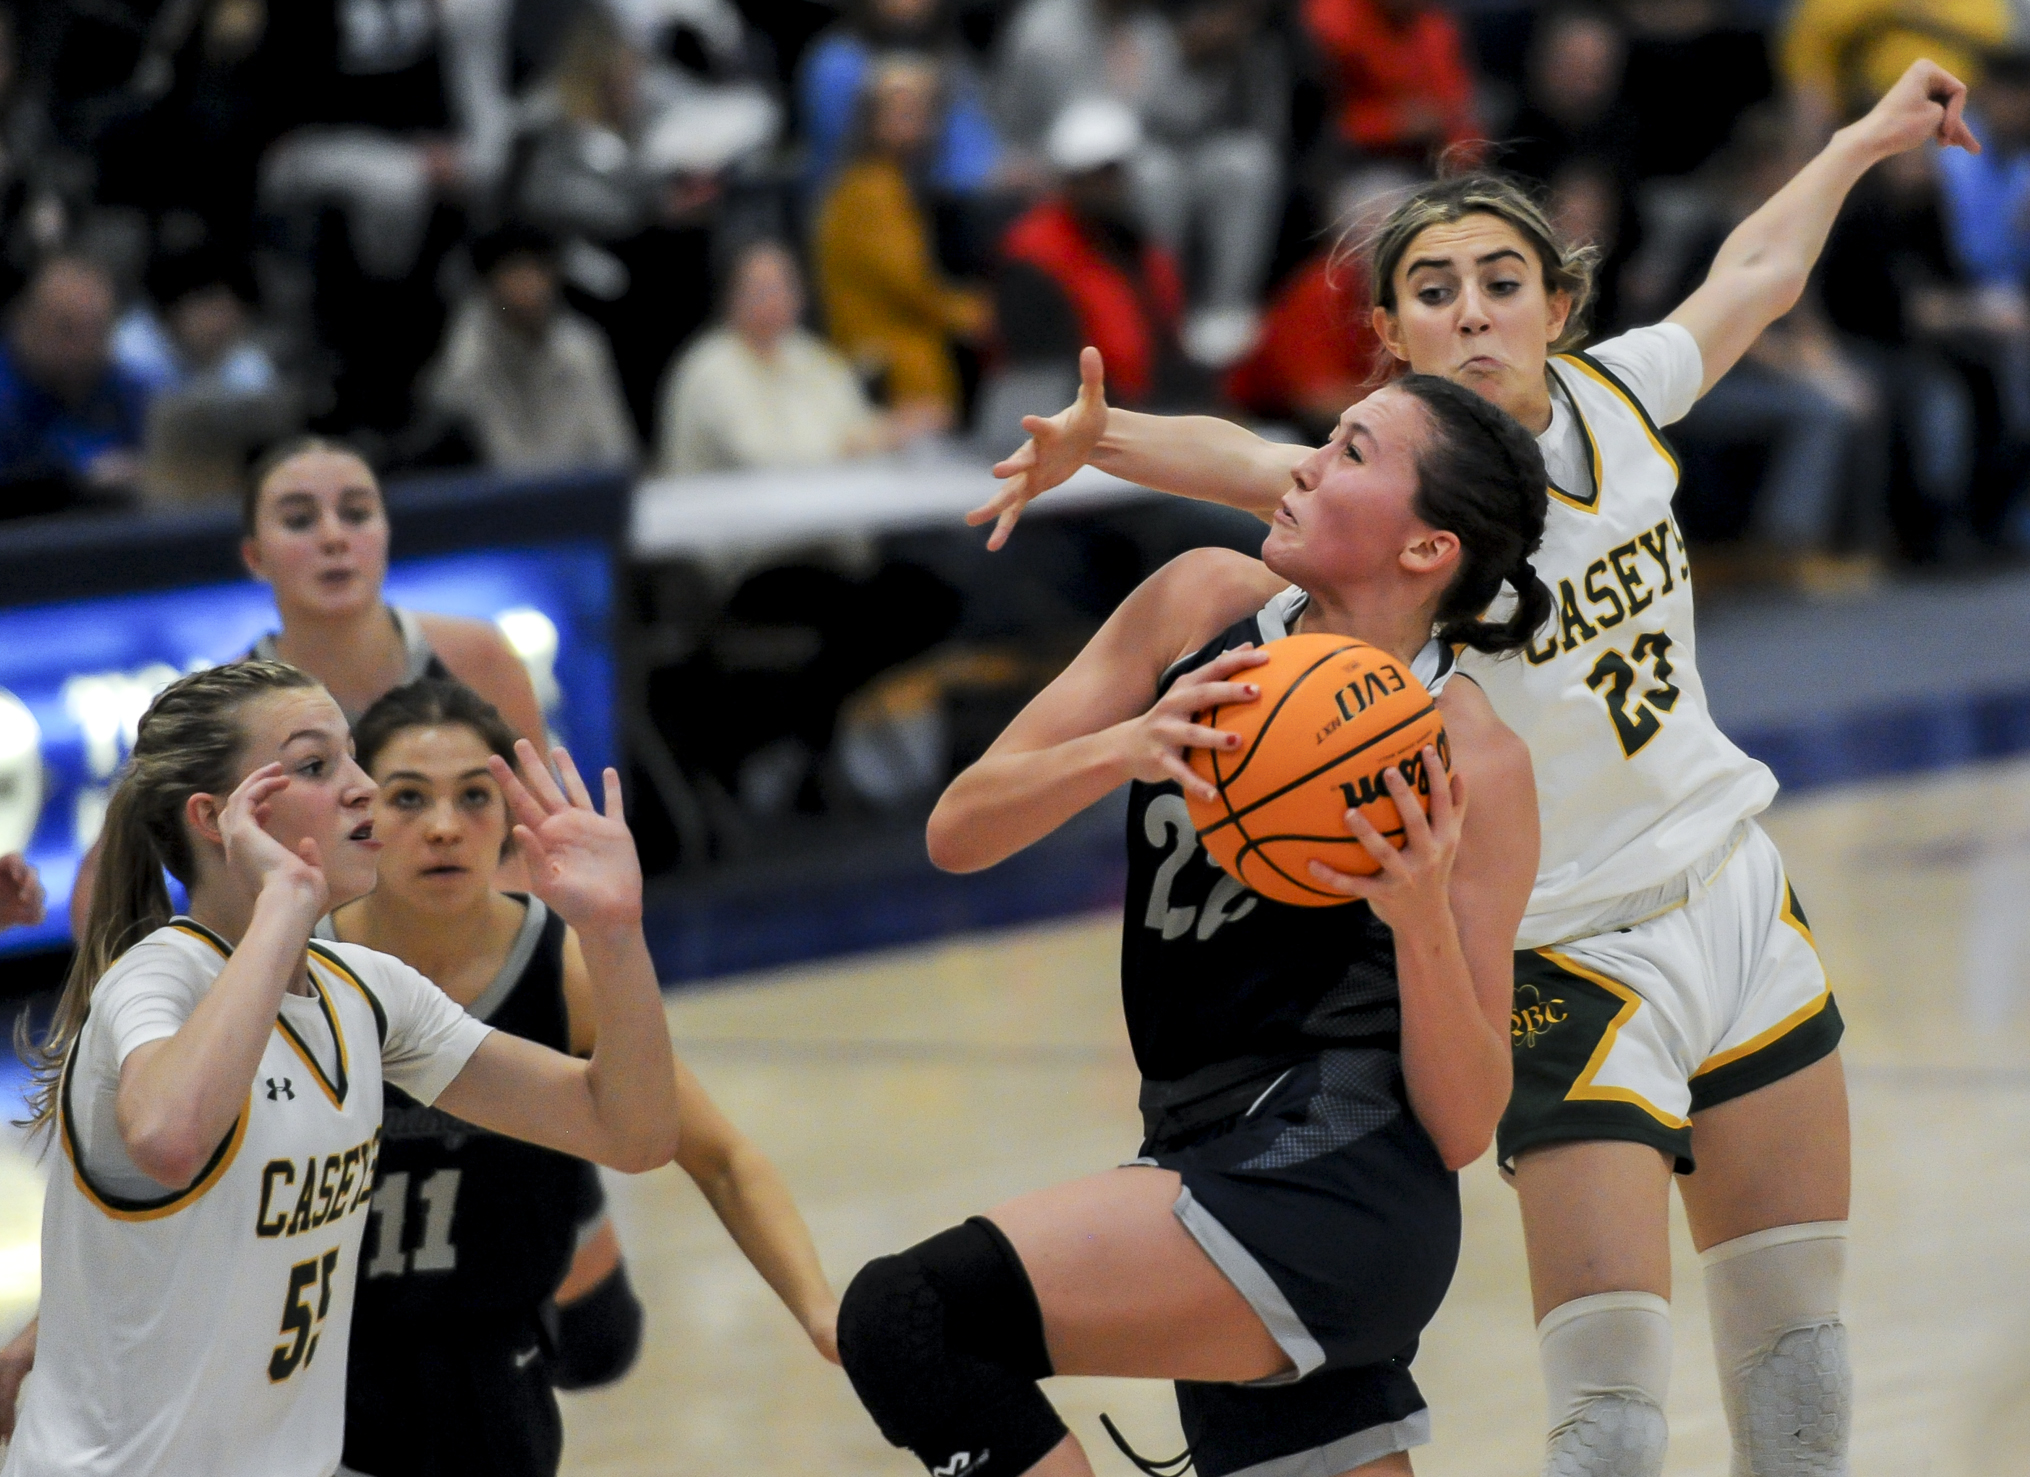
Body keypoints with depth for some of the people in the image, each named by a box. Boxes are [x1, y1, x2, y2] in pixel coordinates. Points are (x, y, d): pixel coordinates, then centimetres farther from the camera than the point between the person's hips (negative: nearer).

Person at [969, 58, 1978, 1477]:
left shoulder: (1611, 394, -4)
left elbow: (1750, 278, 17)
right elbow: (1250, 463, -41)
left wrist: (1867, 139, 31)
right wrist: (1103, 437, -61)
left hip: (1738, 897, 6)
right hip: (1576, 963, -6)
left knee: (1797, 1357, 15)